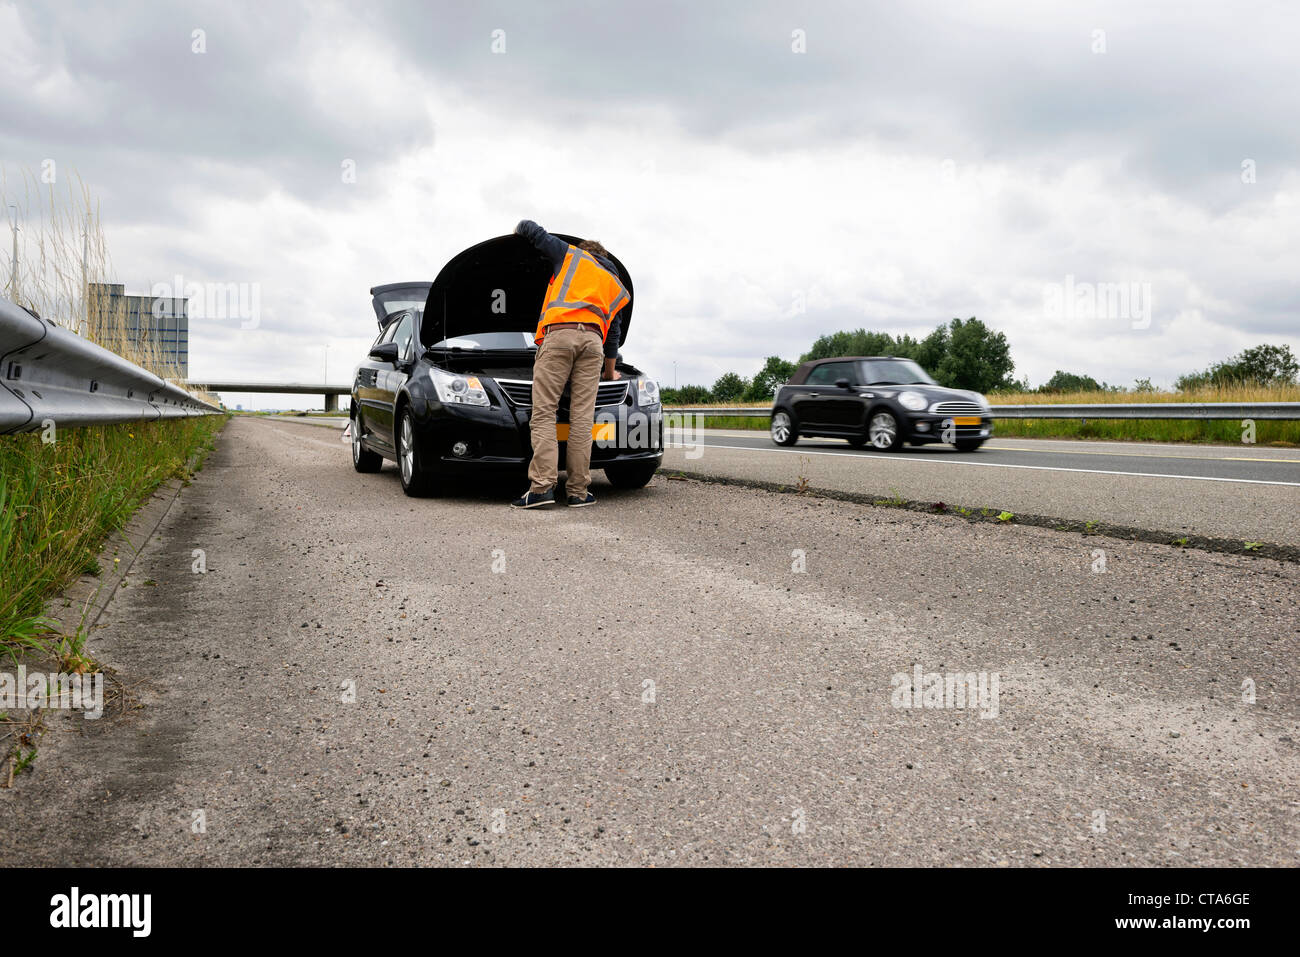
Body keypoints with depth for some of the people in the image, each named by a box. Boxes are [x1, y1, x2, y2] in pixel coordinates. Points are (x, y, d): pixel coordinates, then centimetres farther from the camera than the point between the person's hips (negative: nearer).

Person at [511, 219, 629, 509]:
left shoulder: (571, 254, 22)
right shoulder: (615, 284, 32)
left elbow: (530, 229, 26)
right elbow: (614, 330, 35)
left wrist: (519, 230, 50)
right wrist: (610, 371, 45)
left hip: (558, 335, -3)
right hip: (592, 340, 4)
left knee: (543, 414, -7)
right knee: (582, 418, 0)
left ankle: (542, 486, -18)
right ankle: (578, 492, -3)